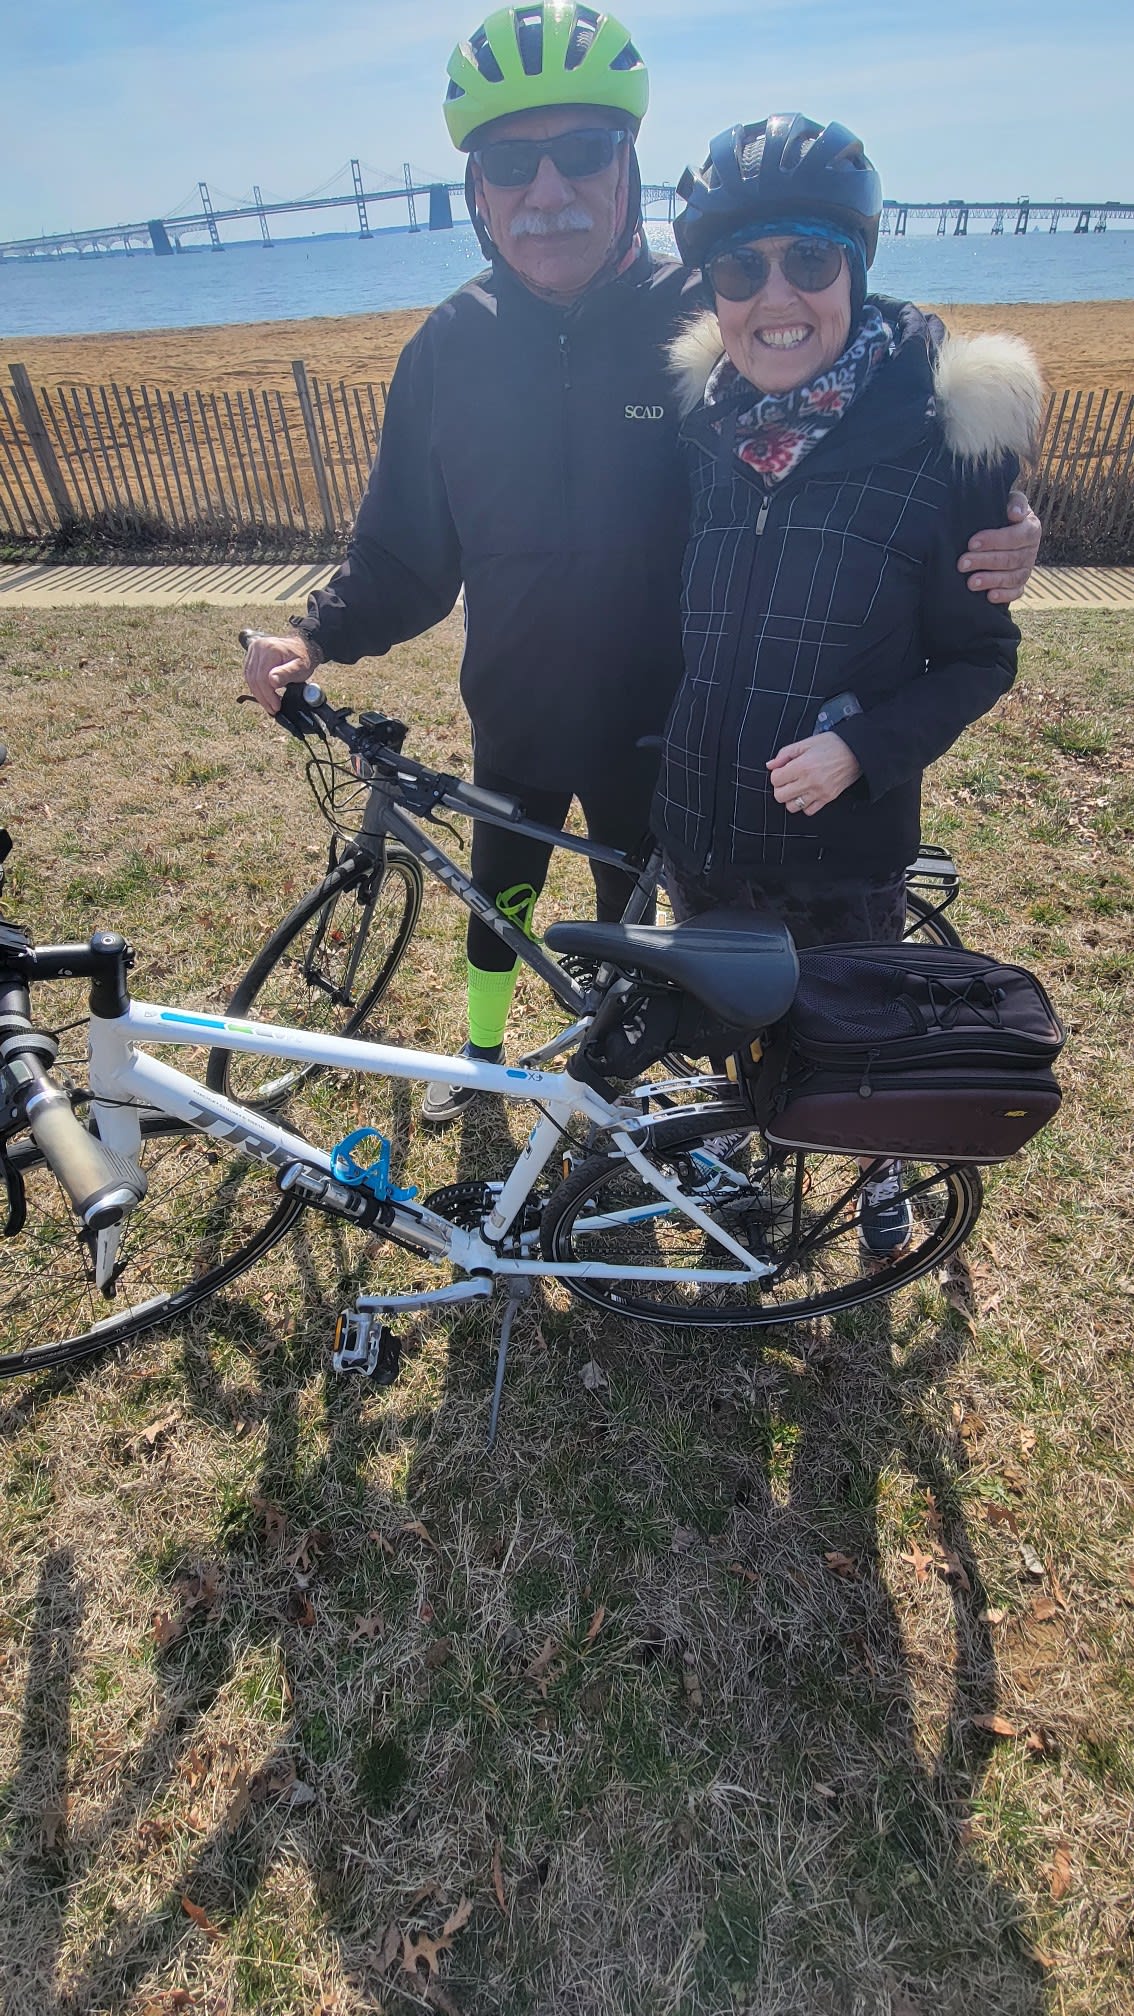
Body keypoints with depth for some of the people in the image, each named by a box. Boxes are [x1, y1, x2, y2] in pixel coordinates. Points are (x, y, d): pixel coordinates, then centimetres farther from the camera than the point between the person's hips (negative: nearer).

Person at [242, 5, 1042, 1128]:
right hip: (512, 716, 3)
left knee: (628, 901, 19)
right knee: (497, 891, 21)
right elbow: (403, 549, 0)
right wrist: (316, 636, -16)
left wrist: (982, 552, -30)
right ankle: (481, 1056, 50)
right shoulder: (451, 348, -6)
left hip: (653, 720, -2)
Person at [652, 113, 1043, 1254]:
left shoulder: (939, 439, -12)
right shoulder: (692, 426, -2)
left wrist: (863, 746, -22)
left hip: (846, 839, -3)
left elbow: (981, 657, -7)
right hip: (699, 828, 4)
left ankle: (879, 1168, 51)